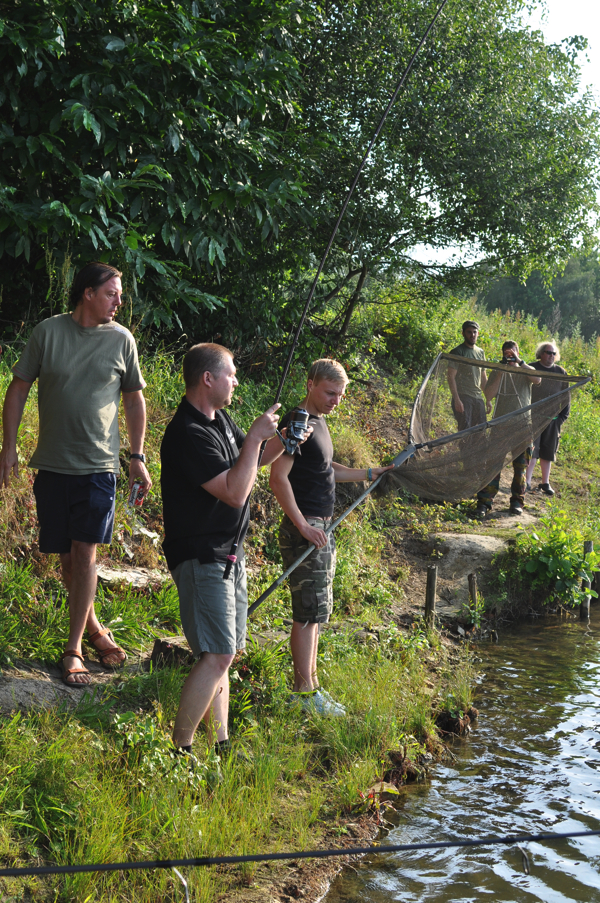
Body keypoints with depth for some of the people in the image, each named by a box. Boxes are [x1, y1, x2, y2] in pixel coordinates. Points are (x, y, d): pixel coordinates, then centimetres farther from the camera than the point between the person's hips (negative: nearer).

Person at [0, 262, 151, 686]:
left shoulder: (121, 339, 1)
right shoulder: (48, 331, -1)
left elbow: (134, 399, 11)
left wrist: (138, 457, 8)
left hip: (99, 464, -1)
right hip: (53, 462, 1)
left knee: (85, 552, -8)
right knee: (66, 555, 8)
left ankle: (74, 648, 0)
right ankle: (92, 626, 26)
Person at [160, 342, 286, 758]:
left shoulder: (219, 420, 10)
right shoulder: (188, 434, -22)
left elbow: (251, 460, 24)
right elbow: (235, 491, -25)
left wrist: (281, 440, 5)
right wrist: (255, 436, -20)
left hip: (228, 553, 10)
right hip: (201, 556, -10)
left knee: (223, 653, 14)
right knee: (217, 655, -12)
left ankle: (220, 743, 23)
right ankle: (179, 749, -4)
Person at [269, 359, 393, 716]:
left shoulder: (319, 422, 16)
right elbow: (278, 476, -20)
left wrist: (369, 473, 18)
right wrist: (302, 525, -23)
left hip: (322, 529, 10)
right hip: (305, 529, -10)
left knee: (316, 611, 13)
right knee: (309, 611, -7)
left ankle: (310, 686, 22)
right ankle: (304, 692, -1)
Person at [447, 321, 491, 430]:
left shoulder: (481, 352, 18)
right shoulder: (457, 352, -4)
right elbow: (451, 377, -11)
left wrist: (488, 399, 18)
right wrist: (456, 399, -19)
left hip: (478, 397, 7)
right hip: (463, 397, -7)